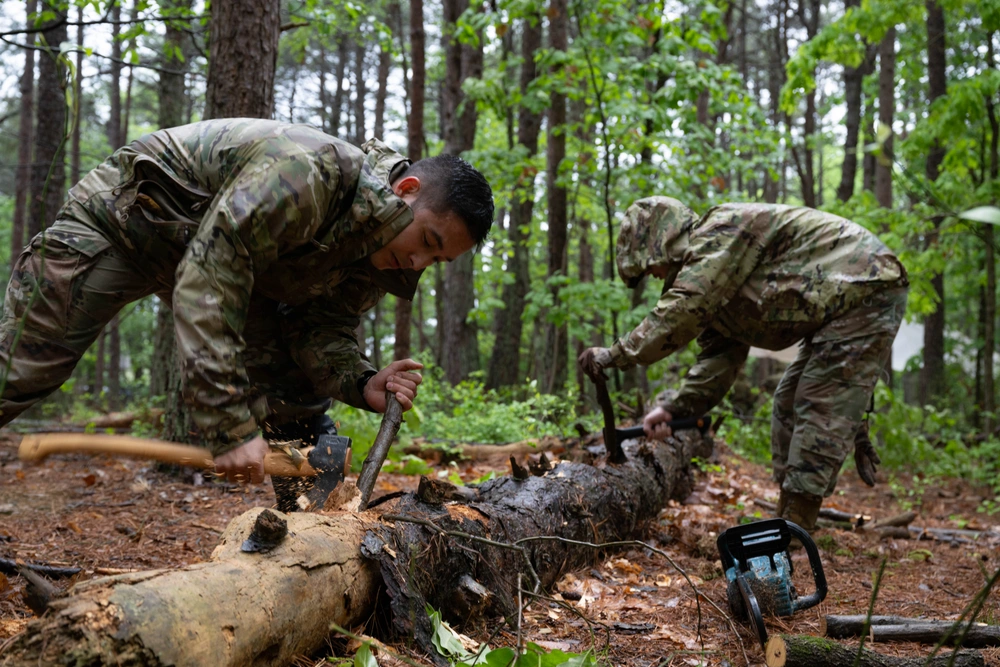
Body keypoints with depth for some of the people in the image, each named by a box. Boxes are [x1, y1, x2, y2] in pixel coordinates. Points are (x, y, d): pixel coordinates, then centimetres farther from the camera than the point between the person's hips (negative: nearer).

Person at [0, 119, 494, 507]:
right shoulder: (310, 173, -39)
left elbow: (321, 328, -5)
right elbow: (205, 284, -41)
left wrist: (361, 383, -28)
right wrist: (231, 426, -41)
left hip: (231, 249, 7)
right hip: (125, 218, -7)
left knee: (300, 405, -1)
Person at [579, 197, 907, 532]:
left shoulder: (720, 231, -17)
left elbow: (680, 313, -27)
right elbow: (721, 353, 10)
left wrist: (616, 354, -19)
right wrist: (676, 408, 1)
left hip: (867, 290, -11)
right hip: (841, 306, 11)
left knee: (820, 410, -12)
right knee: (789, 404, 12)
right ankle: (788, 524, 17)